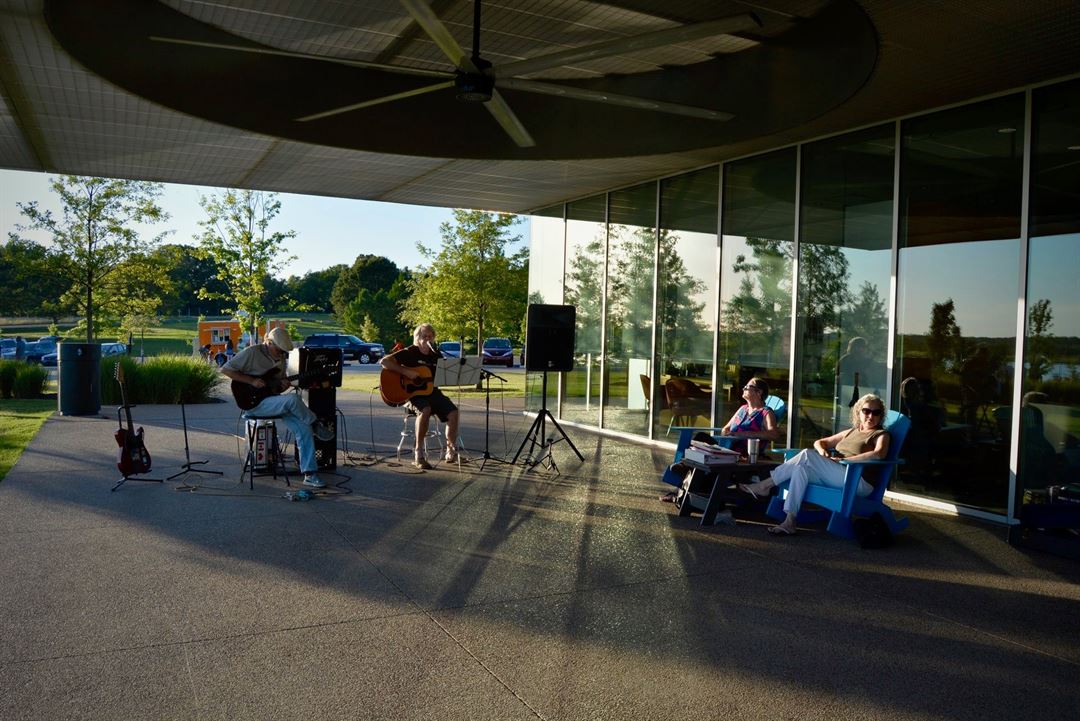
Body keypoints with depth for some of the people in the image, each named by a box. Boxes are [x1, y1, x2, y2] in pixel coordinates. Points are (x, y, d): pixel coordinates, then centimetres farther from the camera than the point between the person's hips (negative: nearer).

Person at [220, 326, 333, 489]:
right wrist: (251, 381, -20)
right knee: (293, 399, -33)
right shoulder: (251, 353, -10)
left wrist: (283, 384, -2)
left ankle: (309, 474, -9)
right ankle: (316, 425, -7)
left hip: (273, 401, 7)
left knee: (304, 429, -12)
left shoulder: (280, 357, 12)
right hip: (255, 403, -7)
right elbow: (226, 369, -12)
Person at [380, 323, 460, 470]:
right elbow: (384, 361, -12)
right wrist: (405, 371, -21)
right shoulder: (410, 353, -3)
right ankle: (418, 454, -27)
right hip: (413, 393, -5)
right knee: (425, 410, -37)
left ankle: (451, 451, 1)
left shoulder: (437, 355, 13)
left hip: (432, 392, 5)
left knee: (453, 412, -18)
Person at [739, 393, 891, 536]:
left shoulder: (881, 434, 7)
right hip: (835, 478, 7)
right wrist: (822, 451, 2)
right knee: (801, 468, -21)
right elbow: (819, 442, 27)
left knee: (807, 455, -20)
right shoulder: (851, 432, 27)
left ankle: (764, 486, -14)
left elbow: (878, 454, -17)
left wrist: (844, 460, -16)